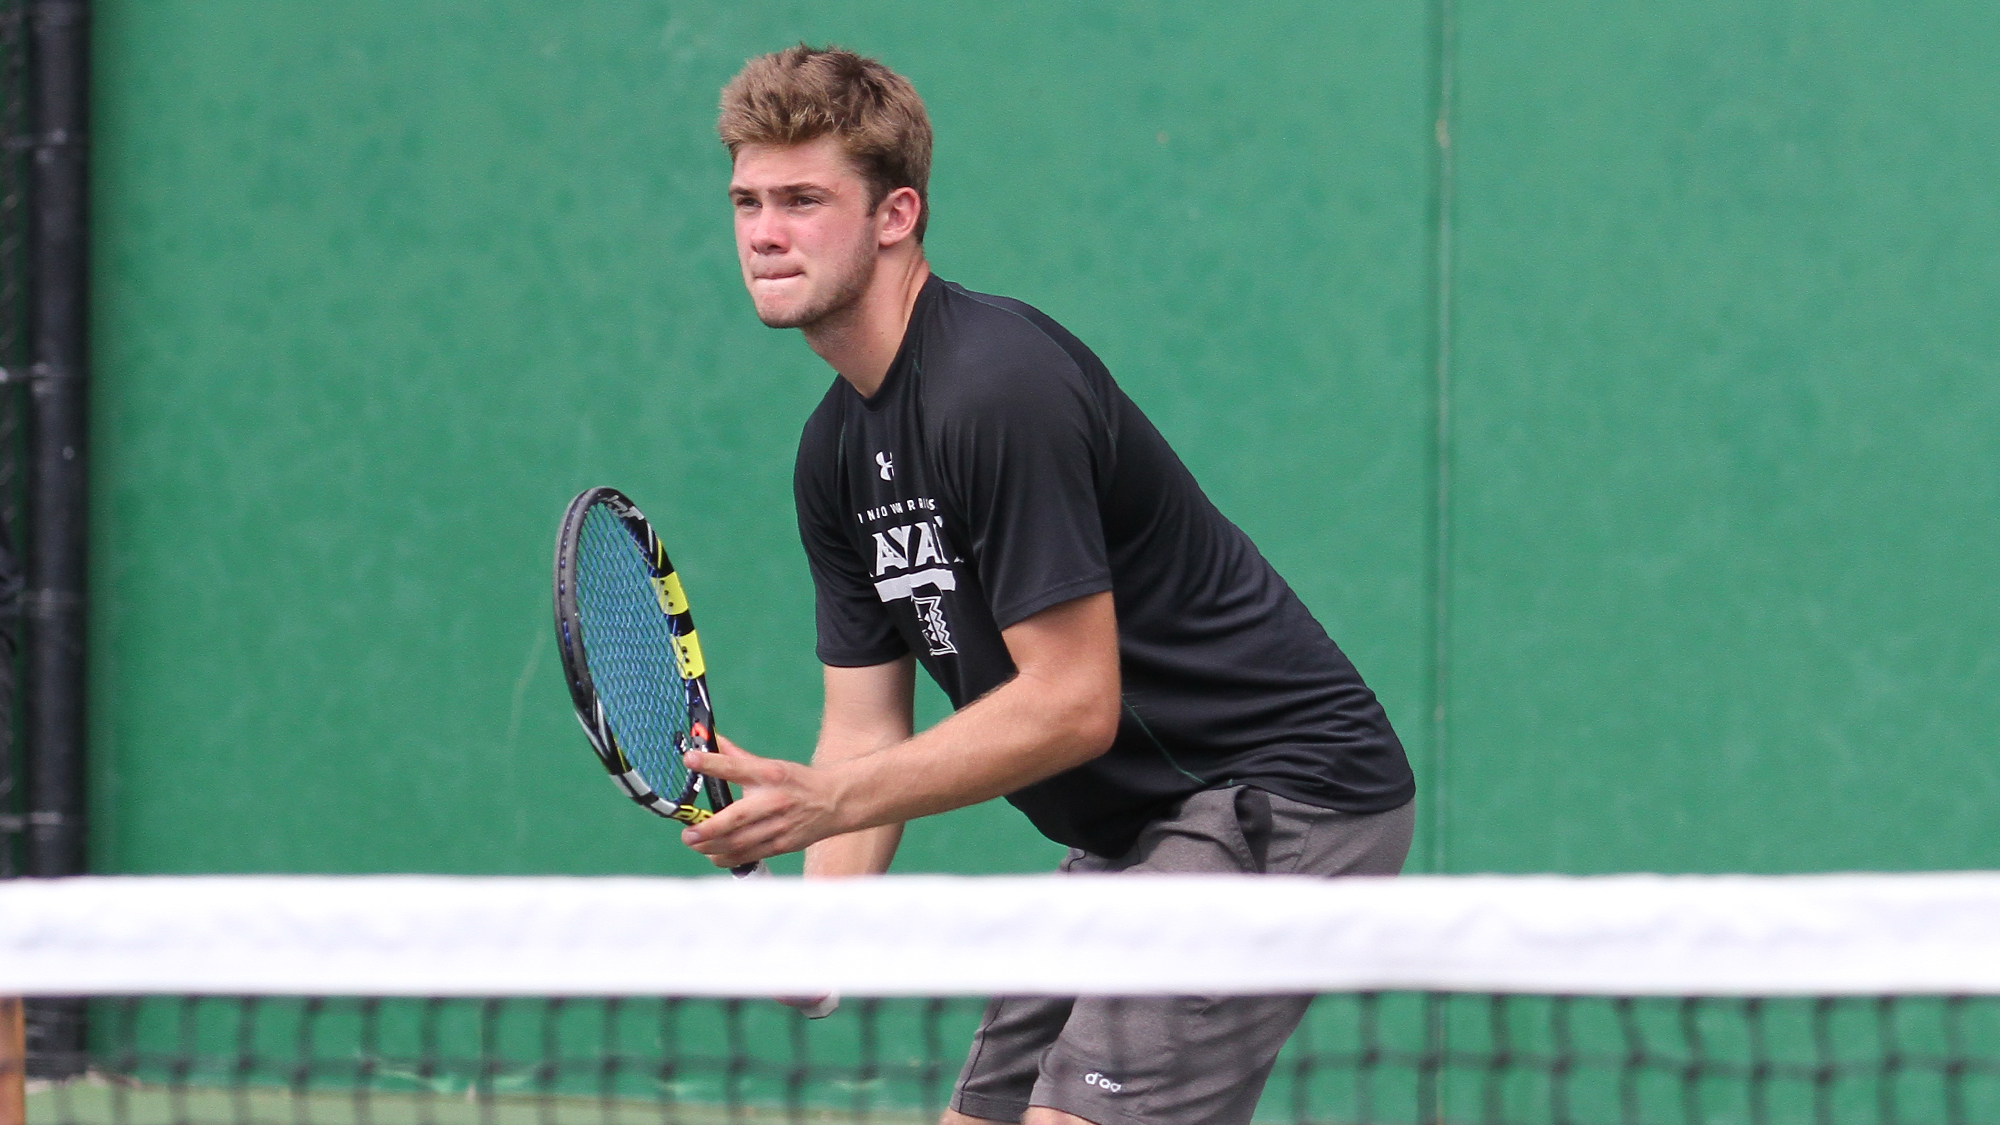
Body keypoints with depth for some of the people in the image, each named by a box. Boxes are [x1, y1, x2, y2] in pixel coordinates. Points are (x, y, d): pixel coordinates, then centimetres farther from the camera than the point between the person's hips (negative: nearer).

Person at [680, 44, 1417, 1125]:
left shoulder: (995, 387, -21)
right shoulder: (836, 449, 9)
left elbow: (1073, 705, -23)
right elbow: (868, 726, 8)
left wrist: (820, 802, -25)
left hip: (1277, 797, -10)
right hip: (1127, 832, 10)